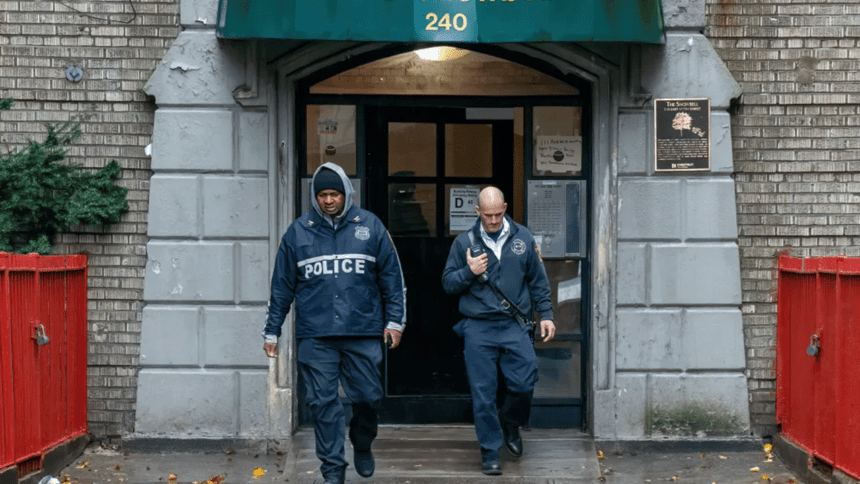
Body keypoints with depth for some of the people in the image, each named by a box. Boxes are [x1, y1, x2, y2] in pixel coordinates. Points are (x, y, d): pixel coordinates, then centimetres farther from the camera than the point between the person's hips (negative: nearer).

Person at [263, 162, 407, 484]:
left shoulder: (370, 226, 5)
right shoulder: (298, 232, 6)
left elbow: (392, 276, 9)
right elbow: (282, 286, 11)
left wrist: (395, 320, 4)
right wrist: (272, 331, 10)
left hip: (363, 333, 0)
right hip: (315, 336, 0)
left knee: (368, 397, 4)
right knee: (323, 402, 1)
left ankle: (362, 445, 33)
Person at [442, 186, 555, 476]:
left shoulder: (523, 238, 7)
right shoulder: (464, 242, 4)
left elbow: (538, 281, 14)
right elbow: (448, 283, 8)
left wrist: (545, 314, 9)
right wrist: (469, 272, -10)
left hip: (515, 326, 1)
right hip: (478, 329, -1)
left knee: (524, 383, -5)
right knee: (483, 393, 0)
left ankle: (510, 423, 26)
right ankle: (490, 450, 13)